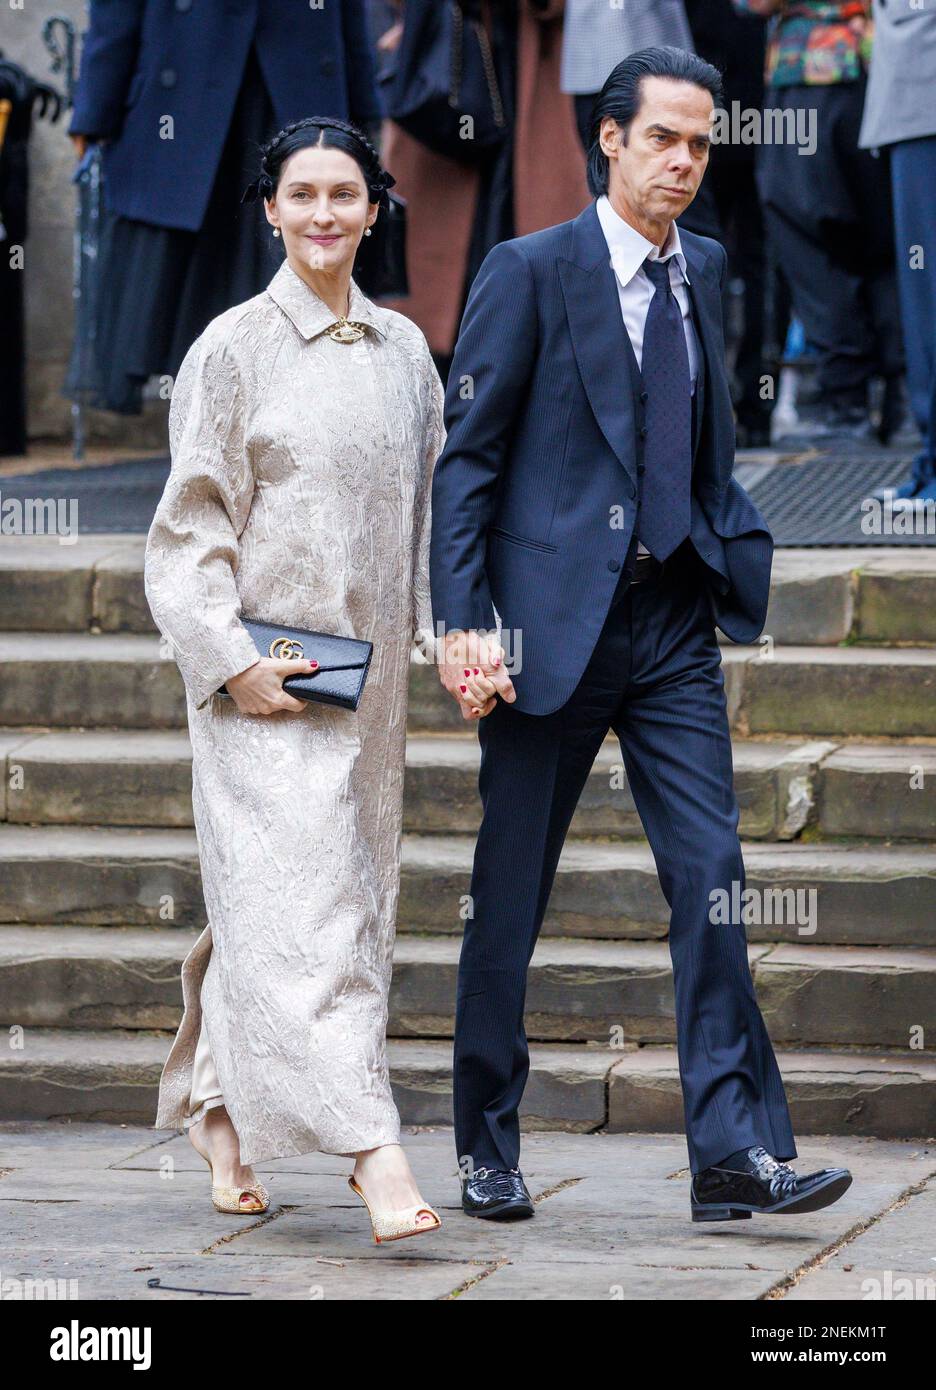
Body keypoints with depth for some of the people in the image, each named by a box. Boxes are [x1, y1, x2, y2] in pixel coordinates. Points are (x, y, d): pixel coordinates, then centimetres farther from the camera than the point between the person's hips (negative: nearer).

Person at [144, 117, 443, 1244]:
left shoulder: (402, 350, 10)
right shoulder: (235, 347, -5)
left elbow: (427, 507, 17)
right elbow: (194, 519, -6)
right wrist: (233, 661, -14)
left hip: (365, 668, 6)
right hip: (261, 672, -6)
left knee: (322, 892, 10)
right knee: (300, 896, -13)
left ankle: (220, 1114, 25)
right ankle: (373, 1154, -19)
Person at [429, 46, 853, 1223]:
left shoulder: (704, 271, 12)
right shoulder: (532, 273, -5)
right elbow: (465, 457, -6)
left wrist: (733, 542, 6)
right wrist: (463, 625, -13)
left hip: (673, 623, 4)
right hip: (555, 619, -4)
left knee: (711, 879, -6)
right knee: (510, 895, 6)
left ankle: (734, 1155, -6)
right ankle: (486, 1149, 19)